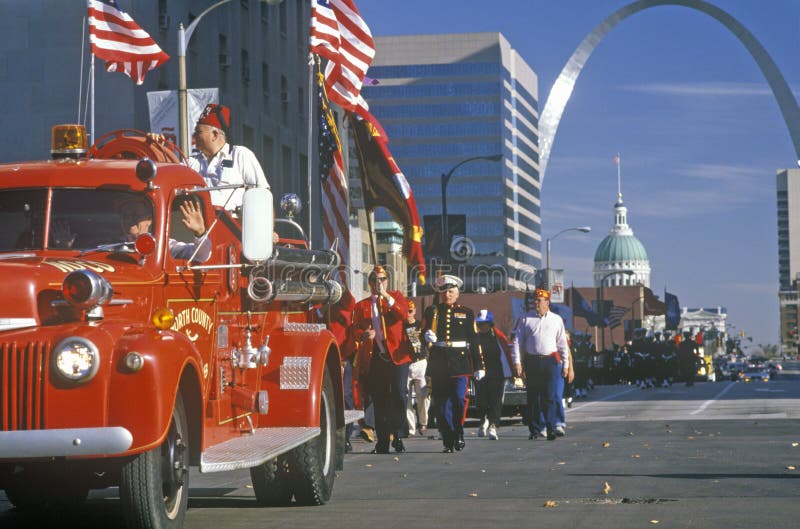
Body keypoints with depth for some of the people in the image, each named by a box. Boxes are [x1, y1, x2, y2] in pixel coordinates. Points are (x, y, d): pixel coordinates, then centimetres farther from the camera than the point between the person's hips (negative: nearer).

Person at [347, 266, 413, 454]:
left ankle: (397, 436, 1)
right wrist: (363, 334, -13)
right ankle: (382, 442, 7)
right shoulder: (361, 305, 17)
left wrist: (386, 297, -13)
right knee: (379, 401, 2)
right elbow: (354, 330, 8)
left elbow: (403, 314, -8)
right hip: (374, 358, 2)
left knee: (399, 395, -10)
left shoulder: (395, 296, 12)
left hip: (397, 354, -2)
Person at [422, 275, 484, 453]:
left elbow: (474, 340, 11)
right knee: (442, 403, 1)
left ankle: (458, 434, 4)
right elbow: (424, 333, 7)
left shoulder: (466, 313, 12)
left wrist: (479, 366, 6)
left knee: (459, 398, -15)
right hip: (438, 363, 1)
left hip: (460, 362, -1)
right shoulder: (432, 311, 12)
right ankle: (448, 441, 10)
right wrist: (427, 336, -18)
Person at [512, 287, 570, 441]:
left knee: (550, 396, -7)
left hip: (551, 361, -1)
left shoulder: (556, 320, 9)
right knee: (533, 397, 3)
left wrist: (565, 364, 7)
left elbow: (563, 343, 11)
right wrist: (517, 362, -4)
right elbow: (517, 341, 5)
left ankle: (551, 428, -6)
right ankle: (535, 430, 10)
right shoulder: (526, 319, 8)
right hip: (532, 362, 1)